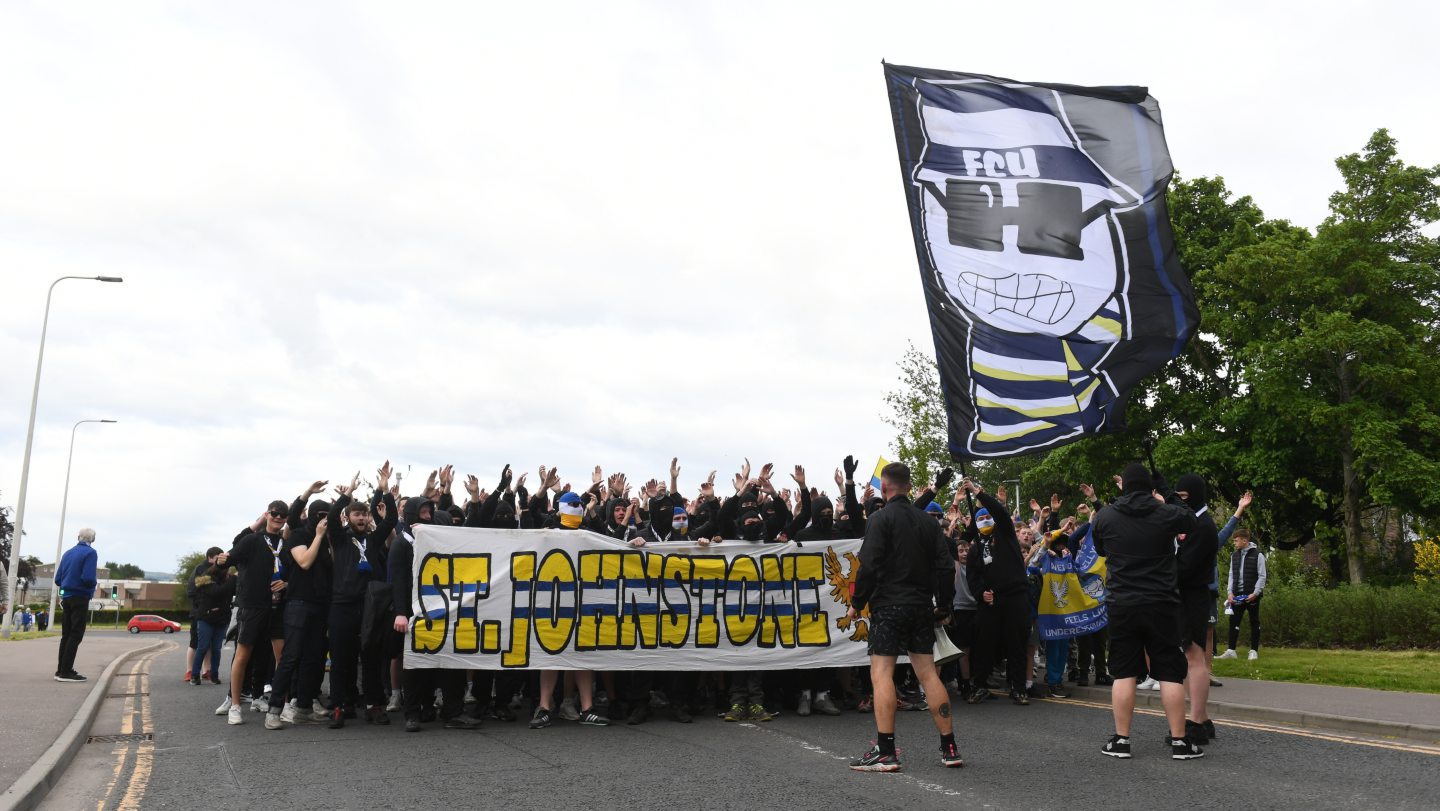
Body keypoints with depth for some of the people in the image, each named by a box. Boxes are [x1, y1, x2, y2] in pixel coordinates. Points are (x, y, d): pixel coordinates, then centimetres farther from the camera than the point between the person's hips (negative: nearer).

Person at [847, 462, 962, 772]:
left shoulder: (881, 519, -8)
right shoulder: (928, 521, 10)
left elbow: (869, 566, -14)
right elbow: (946, 566, 9)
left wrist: (857, 603, -4)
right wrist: (944, 605, 17)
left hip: (889, 605, -6)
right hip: (922, 606, 6)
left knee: (881, 674, -5)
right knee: (928, 673, 10)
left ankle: (885, 752, -10)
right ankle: (949, 748, 12)